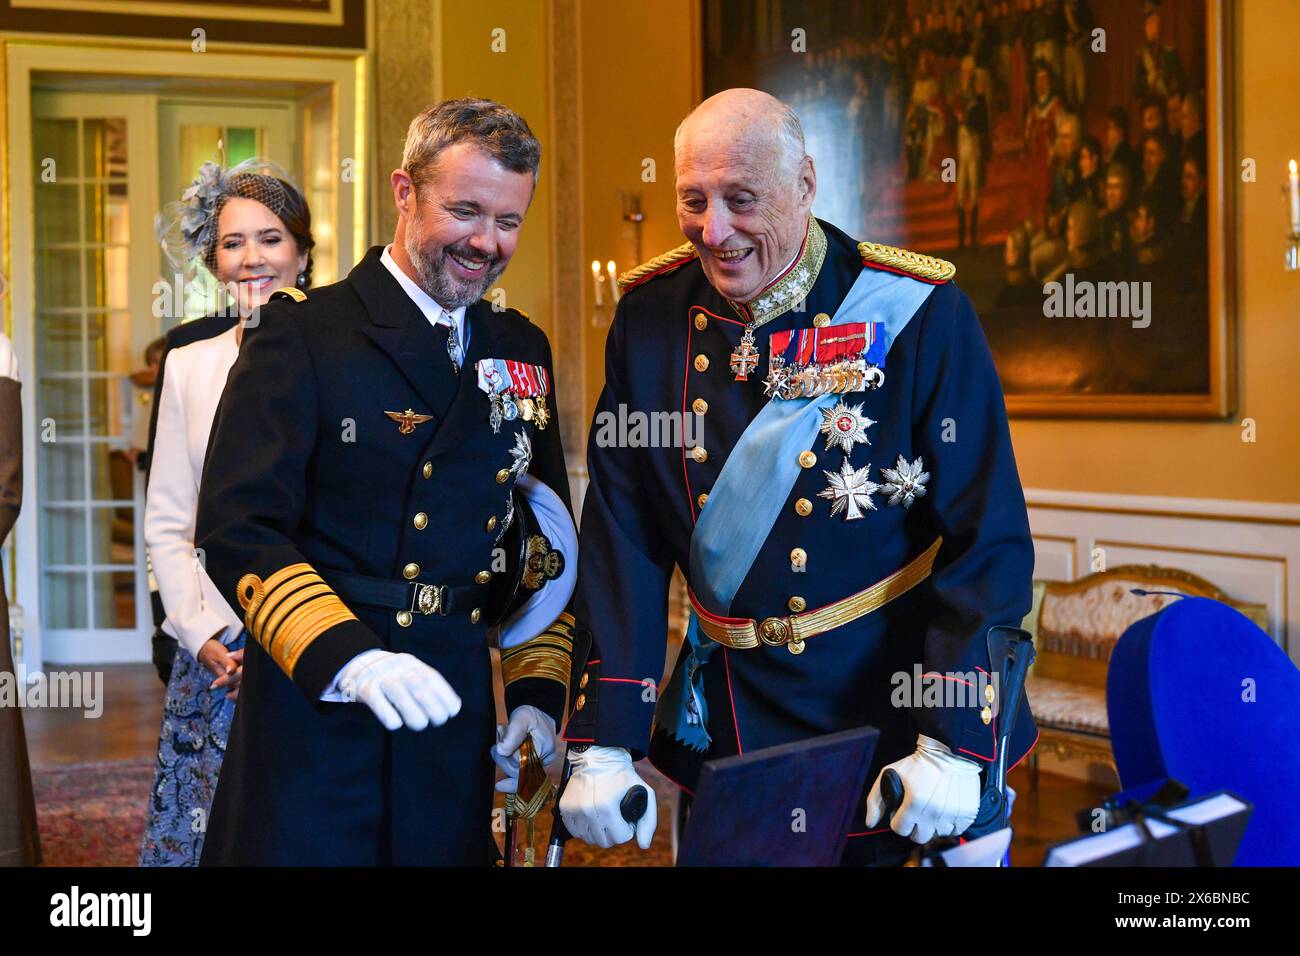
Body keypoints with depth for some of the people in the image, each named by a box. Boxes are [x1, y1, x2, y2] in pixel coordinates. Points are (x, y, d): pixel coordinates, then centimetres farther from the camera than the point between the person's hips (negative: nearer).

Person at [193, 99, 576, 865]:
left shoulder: (523, 350, 11)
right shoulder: (303, 334, -5)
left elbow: (546, 537, 16)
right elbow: (237, 529, -13)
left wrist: (539, 690, 8)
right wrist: (349, 658, -24)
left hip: (455, 711, 4)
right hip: (314, 707, -4)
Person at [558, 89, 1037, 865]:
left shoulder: (923, 314, -14)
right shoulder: (652, 318, -4)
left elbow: (989, 540, -12)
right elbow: (622, 540, -4)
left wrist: (954, 747, -18)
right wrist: (602, 747, -10)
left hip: (896, 712, -2)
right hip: (725, 725, 3)